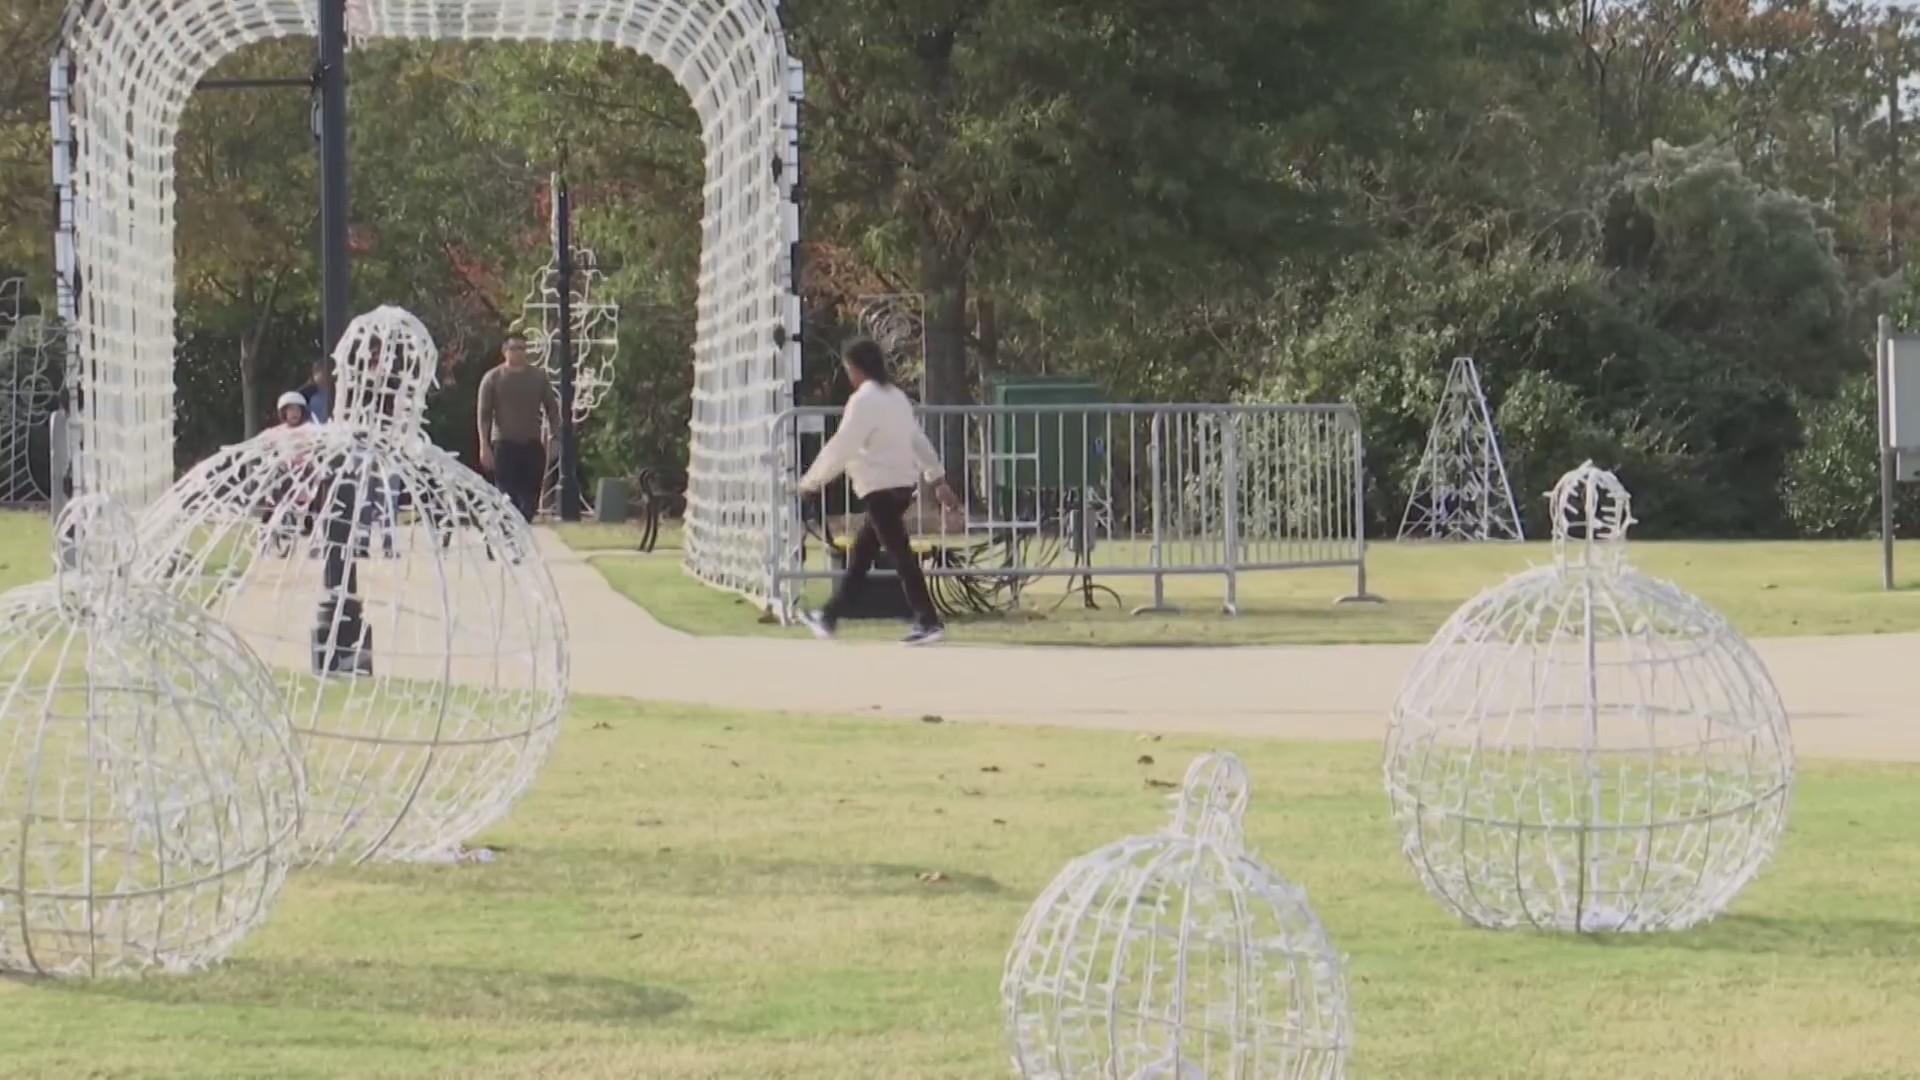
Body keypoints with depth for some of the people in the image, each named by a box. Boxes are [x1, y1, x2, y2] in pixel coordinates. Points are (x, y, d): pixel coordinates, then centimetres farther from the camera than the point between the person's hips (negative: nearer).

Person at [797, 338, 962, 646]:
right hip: (903, 484, 10)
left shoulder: (864, 401, -13)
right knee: (860, 553, 15)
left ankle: (928, 622, -12)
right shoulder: (896, 397, 15)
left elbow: (841, 447, -14)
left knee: (900, 553, -9)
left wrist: (812, 480, -4)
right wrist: (938, 479, 21)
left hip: (882, 487, -10)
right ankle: (830, 617, 22)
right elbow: (919, 440, 18)